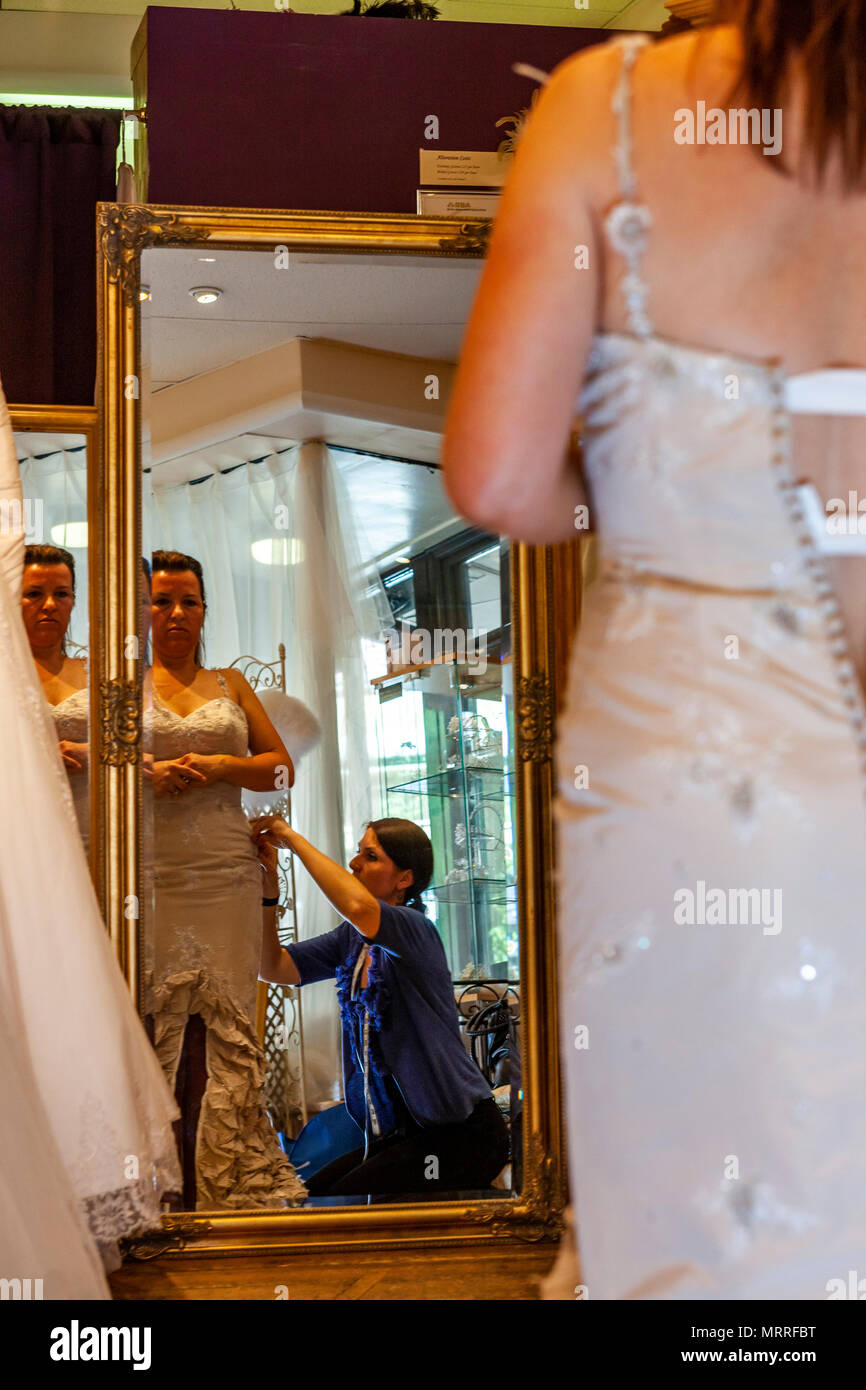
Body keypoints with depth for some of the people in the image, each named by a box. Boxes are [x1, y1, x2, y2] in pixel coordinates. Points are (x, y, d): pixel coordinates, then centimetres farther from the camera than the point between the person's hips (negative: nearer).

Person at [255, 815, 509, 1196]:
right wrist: (267, 893, -8)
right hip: (395, 1134, 8)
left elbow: (358, 907, -38)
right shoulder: (351, 939, 9)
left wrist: (292, 837, -27)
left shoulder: (414, 929, -16)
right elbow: (273, 968, 7)